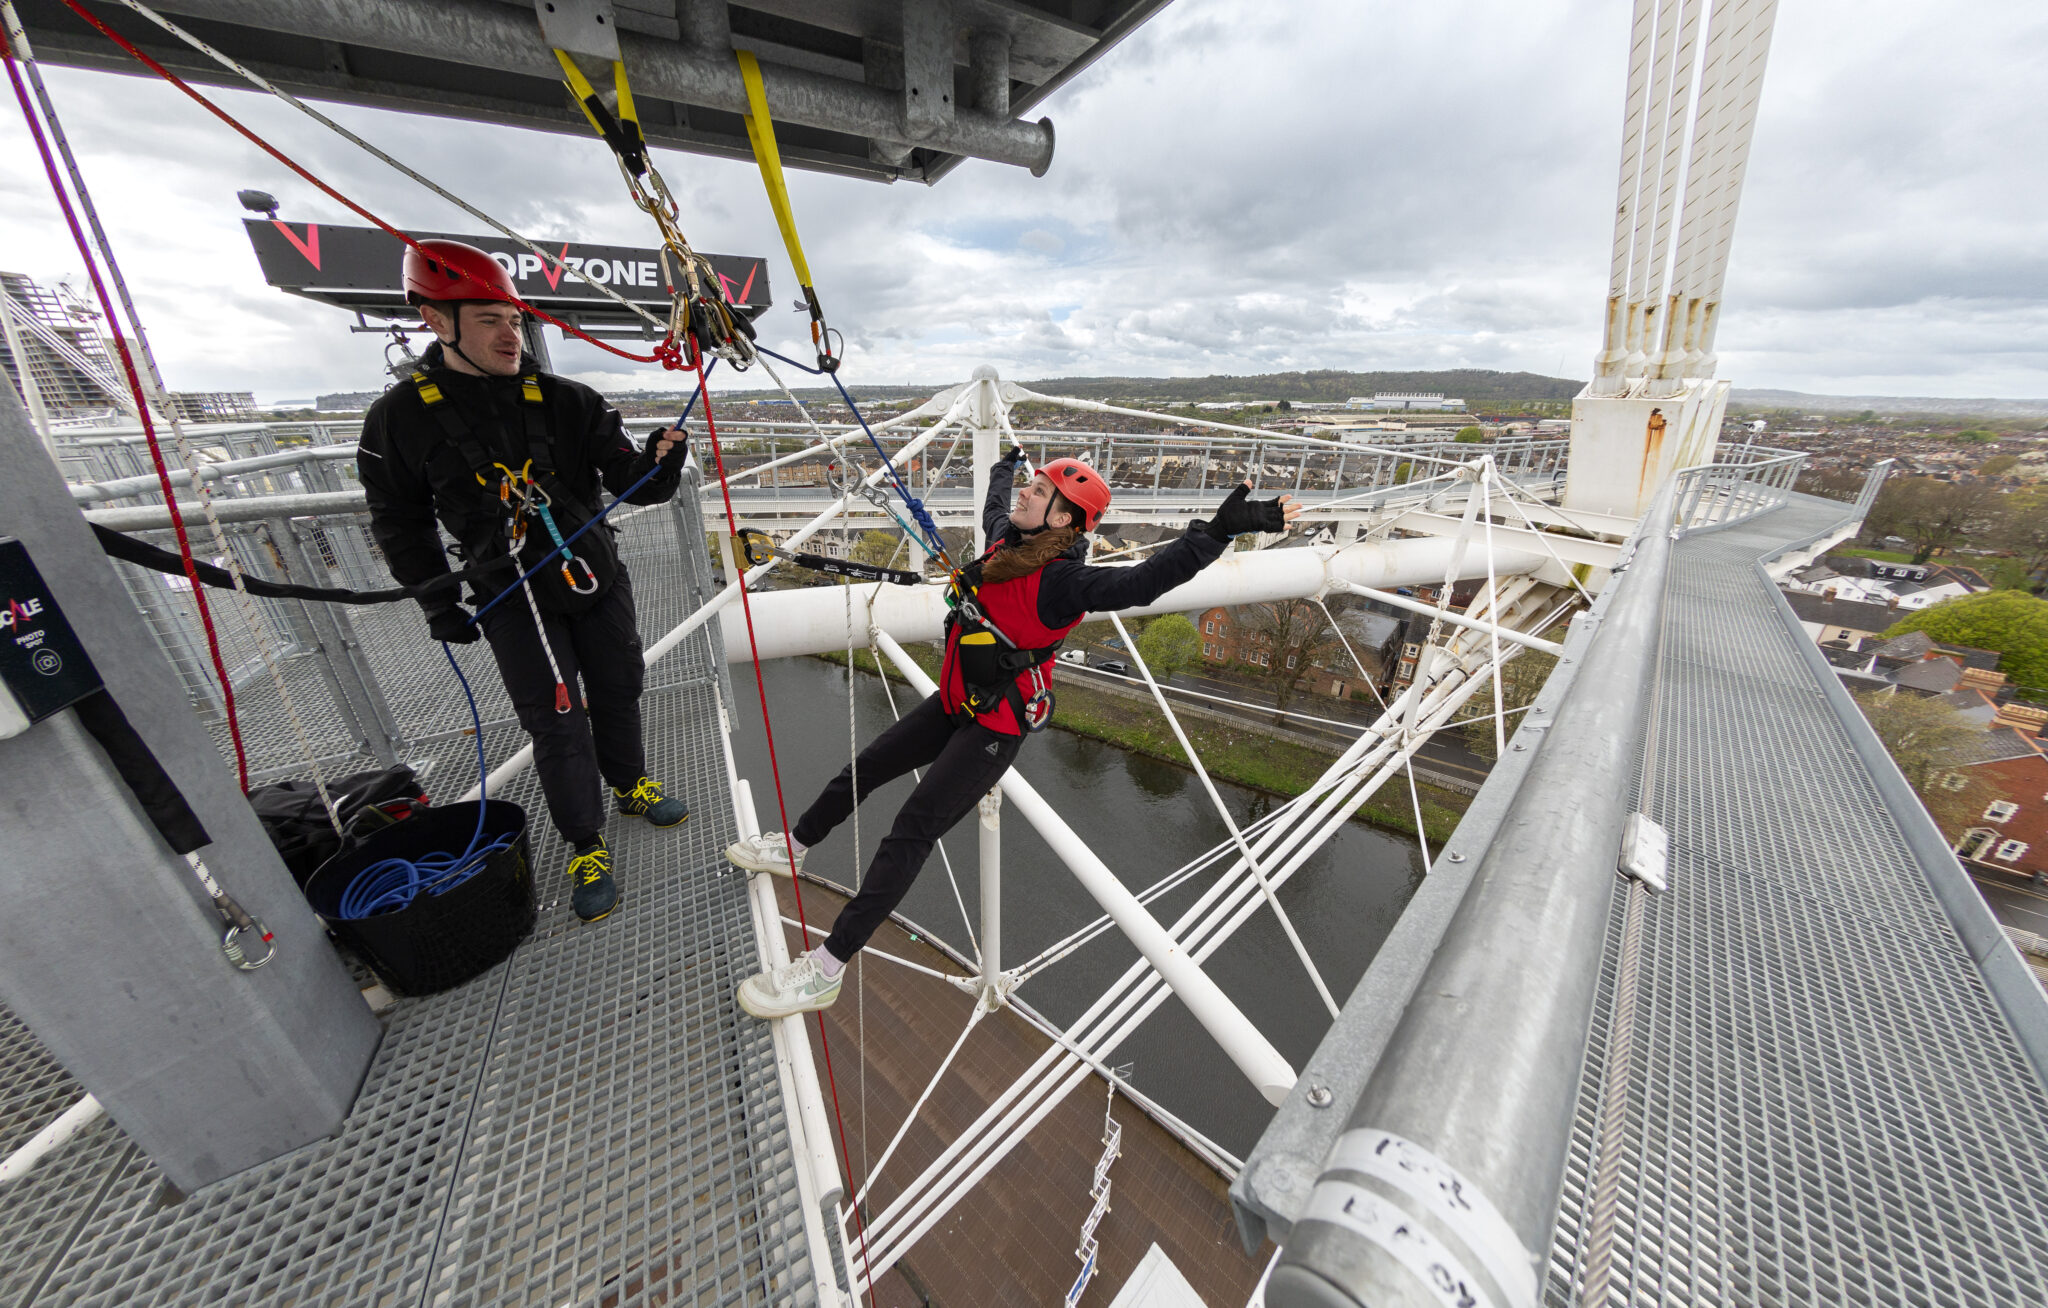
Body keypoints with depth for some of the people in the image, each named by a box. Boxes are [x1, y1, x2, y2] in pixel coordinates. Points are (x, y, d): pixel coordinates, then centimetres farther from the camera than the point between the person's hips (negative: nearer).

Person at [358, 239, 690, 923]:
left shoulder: (568, 402, -3)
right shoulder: (400, 417, -4)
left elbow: (630, 482, -7)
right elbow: (399, 519, 7)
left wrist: (658, 462, -29)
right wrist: (437, 601, 4)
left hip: (598, 578, 2)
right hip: (511, 598, -1)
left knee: (618, 693, 14)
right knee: (559, 724, -1)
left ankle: (630, 784, 39)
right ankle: (585, 844, 17)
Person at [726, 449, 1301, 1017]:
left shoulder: (1060, 579, -25)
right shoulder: (1009, 537, 0)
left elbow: (1138, 582, -39)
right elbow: (994, 503, 24)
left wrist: (1219, 529, -46)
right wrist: (1007, 462, 43)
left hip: (994, 727, -9)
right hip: (953, 703, 9)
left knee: (912, 832, -11)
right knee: (863, 770, 18)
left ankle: (826, 969, -1)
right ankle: (792, 846, 42)